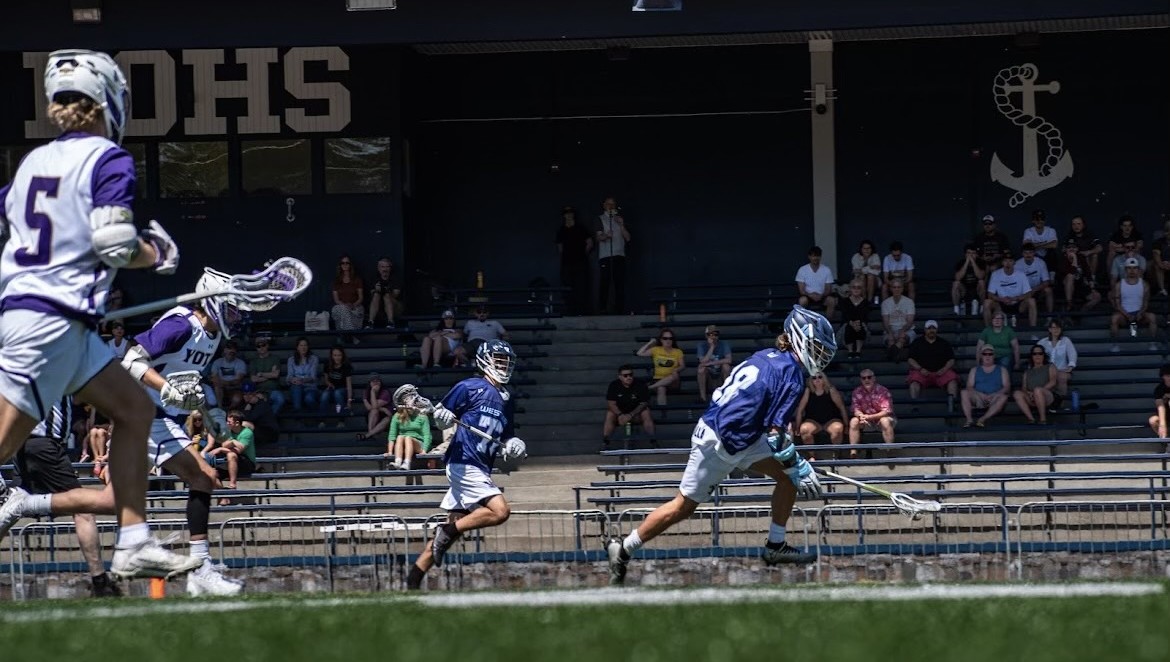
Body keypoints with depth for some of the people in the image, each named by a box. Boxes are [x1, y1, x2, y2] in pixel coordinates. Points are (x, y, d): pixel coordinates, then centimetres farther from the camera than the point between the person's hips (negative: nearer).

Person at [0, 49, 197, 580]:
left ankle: (134, 544, 10)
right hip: (53, 320, -9)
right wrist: (157, 254, 4)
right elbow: (115, 243, -15)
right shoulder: (108, 159, -6)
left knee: (135, 409, 14)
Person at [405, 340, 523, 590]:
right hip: (464, 464, -8)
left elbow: (502, 443, 24)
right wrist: (442, 417, -24)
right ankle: (448, 532, -13)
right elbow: (439, 415, -1)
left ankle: (414, 579, 10)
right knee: (500, 511, -22)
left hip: (480, 471, 8)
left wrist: (512, 446, 2)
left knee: (453, 528, 7)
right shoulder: (469, 387, -3)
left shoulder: (506, 401, 19)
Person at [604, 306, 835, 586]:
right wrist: (799, 469, -10)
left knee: (787, 475, 6)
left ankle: (776, 546, 13)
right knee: (684, 507, 2)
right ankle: (624, 549, 14)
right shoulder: (792, 374, -19)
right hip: (718, 443, -9)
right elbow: (777, 435, -21)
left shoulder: (767, 356, 7)